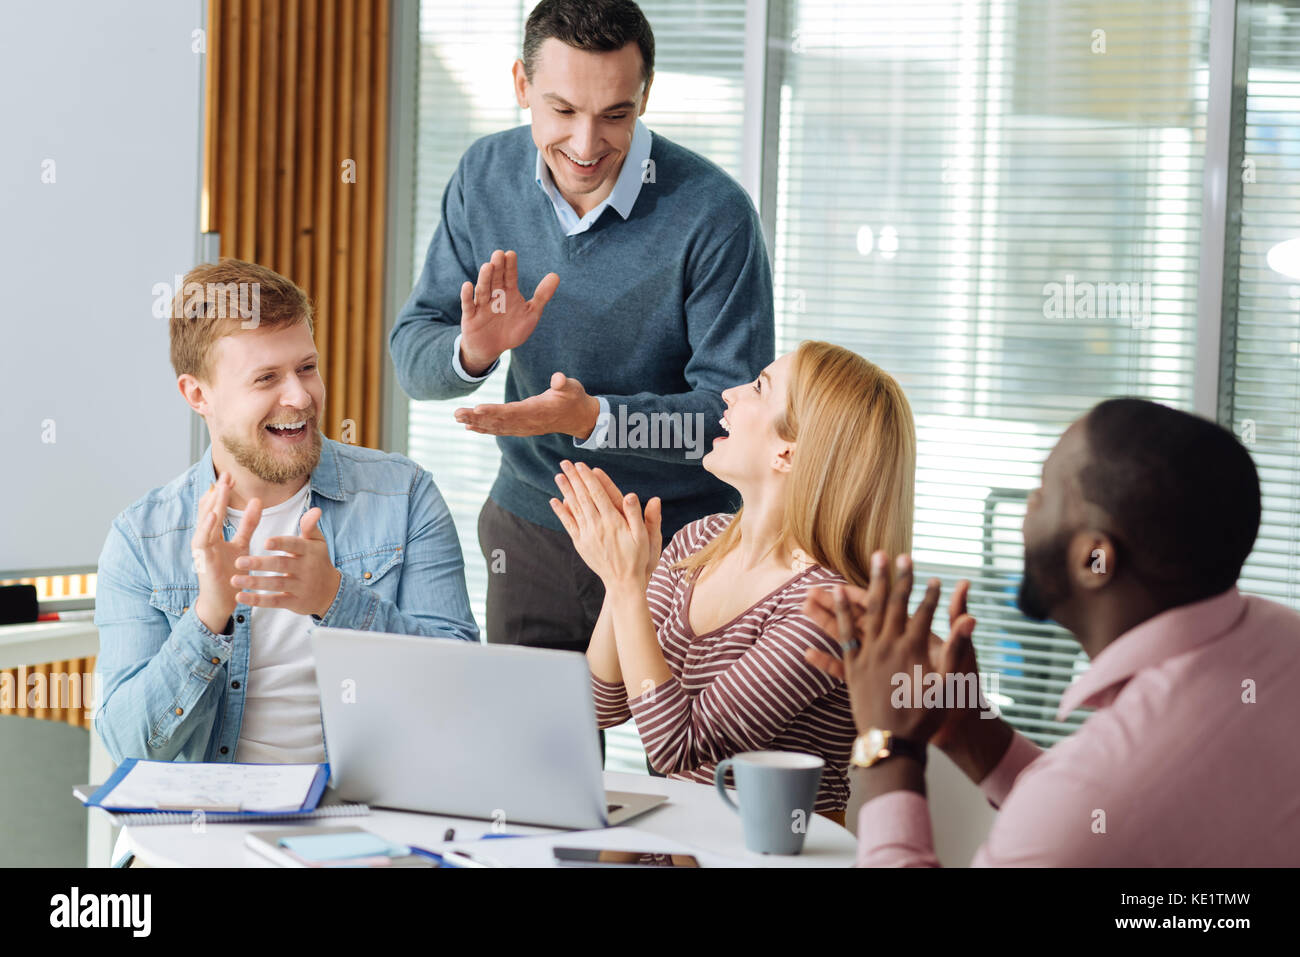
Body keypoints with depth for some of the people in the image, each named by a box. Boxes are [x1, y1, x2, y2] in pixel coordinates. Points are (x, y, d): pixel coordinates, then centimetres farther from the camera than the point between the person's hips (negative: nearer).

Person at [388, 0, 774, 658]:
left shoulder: (713, 213, -19)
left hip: (682, 547, -4)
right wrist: (472, 352, -24)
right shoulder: (486, 176, -3)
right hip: (532, 527, 4)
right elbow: (411, 356, -1)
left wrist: (593, 418, -33)